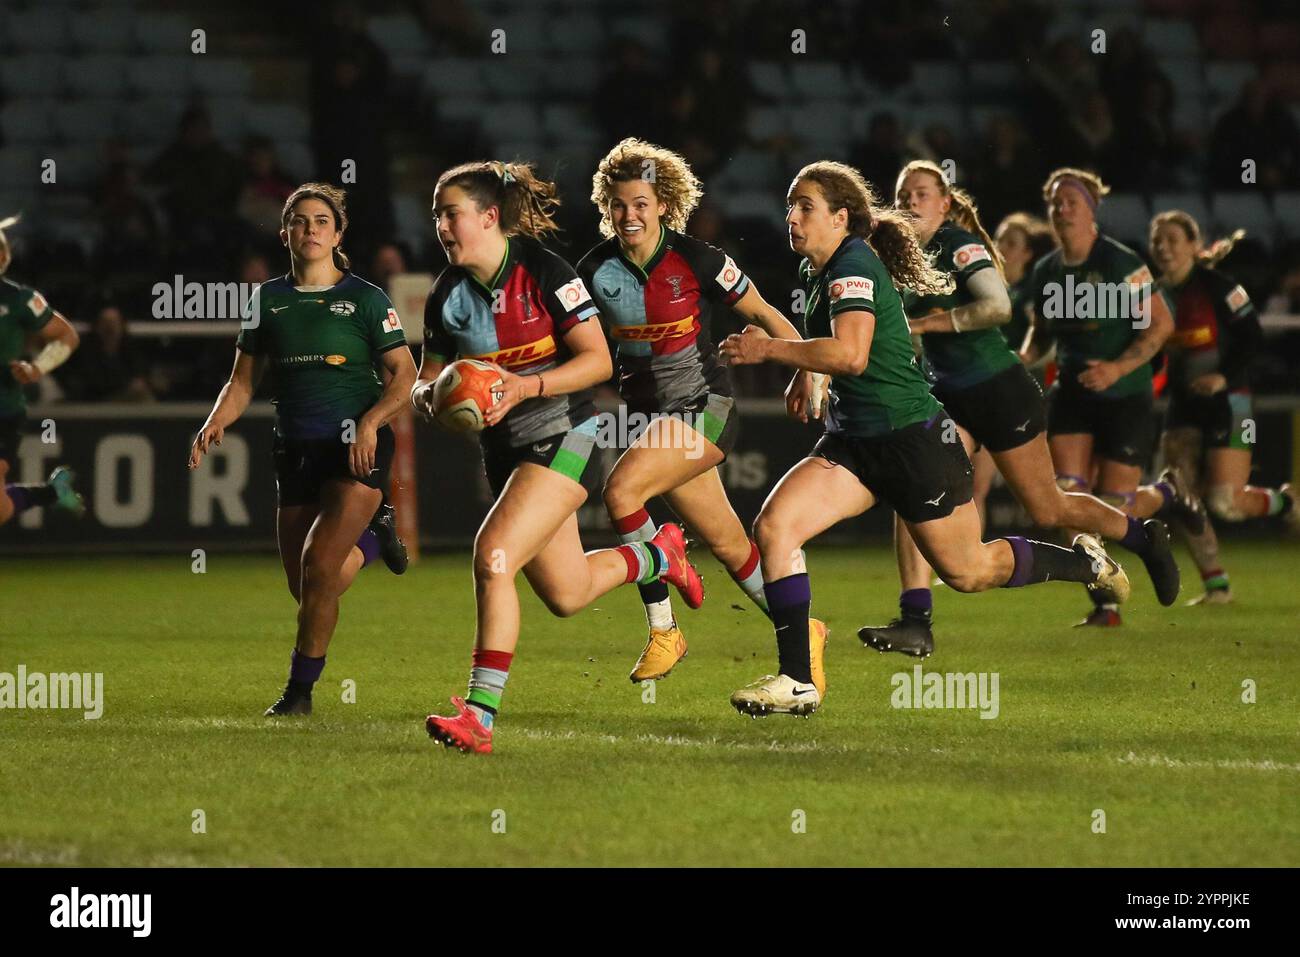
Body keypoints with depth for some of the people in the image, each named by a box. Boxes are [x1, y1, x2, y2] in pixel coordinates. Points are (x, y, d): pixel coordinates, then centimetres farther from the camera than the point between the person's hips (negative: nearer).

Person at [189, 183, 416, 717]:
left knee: (319, 566, -18)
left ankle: (301, 688, -3)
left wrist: (371, 421, -20)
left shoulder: (364, 299, -1)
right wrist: (215, 425, -6)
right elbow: (243, 382, 12)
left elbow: (403, 374, -3)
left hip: (357, 449, -5)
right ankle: (370, 540, 36)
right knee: (306, 588, 4)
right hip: (295, 450, 5)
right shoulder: (267, 301, 9)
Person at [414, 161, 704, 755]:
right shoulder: (447, 295, 2)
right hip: (503, 452, 7)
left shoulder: (542, 272, -14)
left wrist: (527, 386, -27)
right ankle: (658, 555, 44)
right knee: (566, 595, 13)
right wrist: (429, 396, -17)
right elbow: (427, 381, 8)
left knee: (493, 555, -24)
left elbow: (598, 360, -14)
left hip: (563, 438, -7)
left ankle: (480, 713, -20)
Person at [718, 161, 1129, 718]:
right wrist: (802, 372, 25)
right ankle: (796, 682, -12)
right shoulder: (817, 270, 9)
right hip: (852, 442, 8)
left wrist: (767, 350, -29)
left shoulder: (853, 264, -19)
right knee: (773, 527, -13)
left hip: (913, 438, -8)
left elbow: (851, 354, -35)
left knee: (966, 571, 6)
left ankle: (1086, 563, 33)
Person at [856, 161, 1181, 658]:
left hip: (999, 391, -7)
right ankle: (915, 622, -19)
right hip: (949, 396, 7)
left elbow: (997, 306, -29)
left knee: (1048, 510, 5)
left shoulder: (959, 244, -15)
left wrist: (923, 323, -25)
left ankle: (1145, 537, 32)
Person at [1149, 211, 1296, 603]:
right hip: (1184, 406, 6)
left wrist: (1225, 376, -23)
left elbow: (1251, 335, -12)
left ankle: (1284, 501, 19)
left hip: (1226, 401, -6)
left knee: (1224, 504, -13)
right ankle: (1216, 585, 6)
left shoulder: (1216, 286, -11)